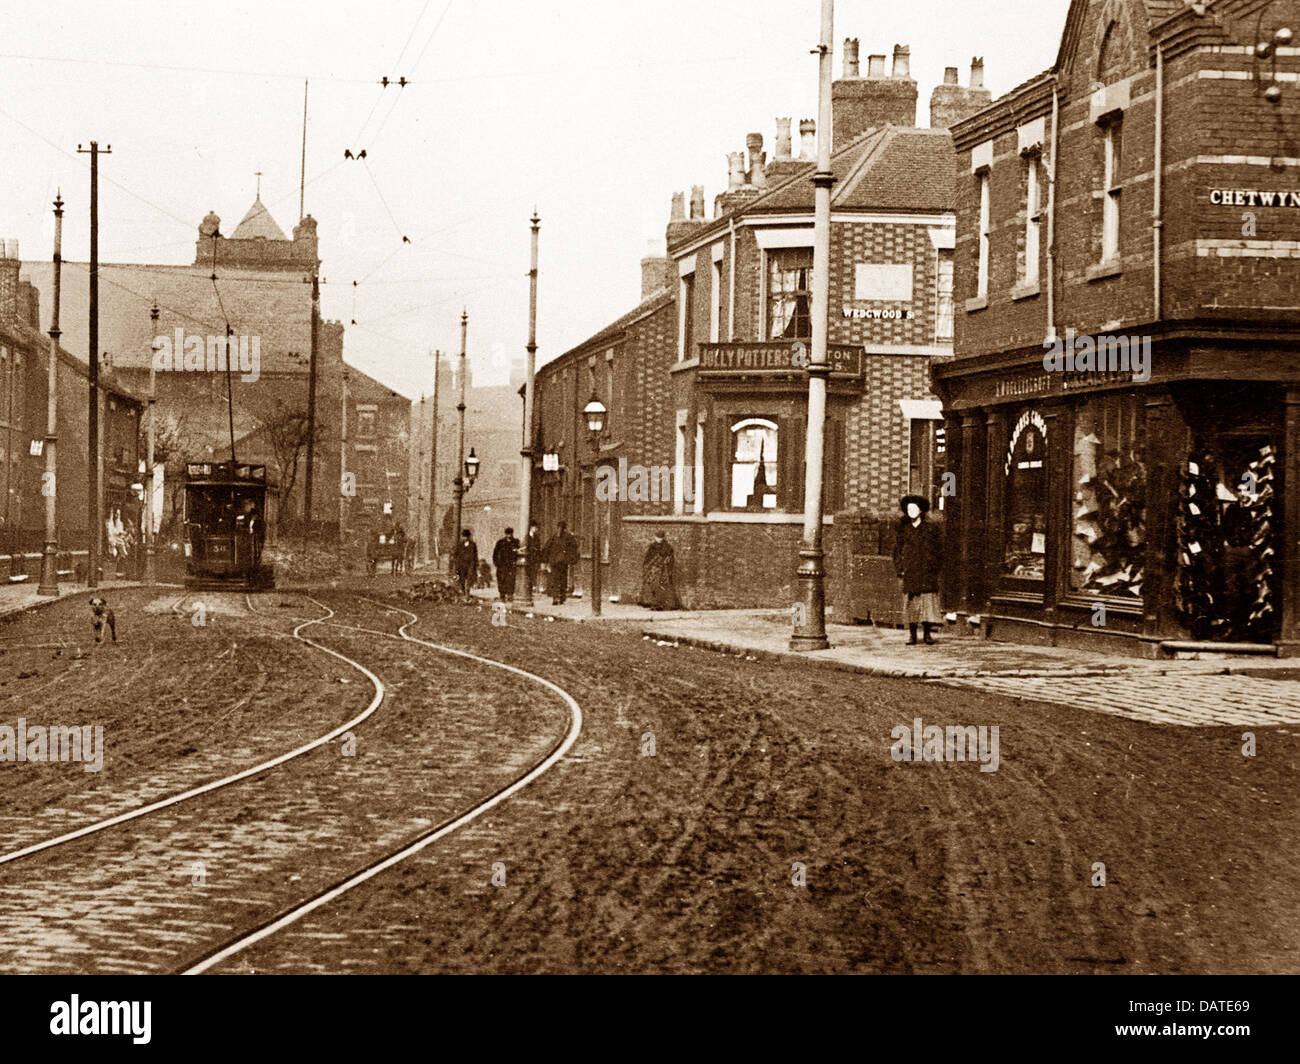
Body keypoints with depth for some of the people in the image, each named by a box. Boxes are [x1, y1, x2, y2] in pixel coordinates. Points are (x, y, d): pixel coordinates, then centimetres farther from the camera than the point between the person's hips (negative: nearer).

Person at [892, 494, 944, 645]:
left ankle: (927, 634, -1)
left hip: (927, 571, -2)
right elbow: (898, 549, 13)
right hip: (910, 572, 2)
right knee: (911, 601, 0)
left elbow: (938, 549, 6)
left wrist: (935, 567, -2)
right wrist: (900, 568, 4)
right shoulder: (904, 529, 10)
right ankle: (913, 635, 3)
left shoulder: (931, 528, 4)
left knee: (928, 598, -7)